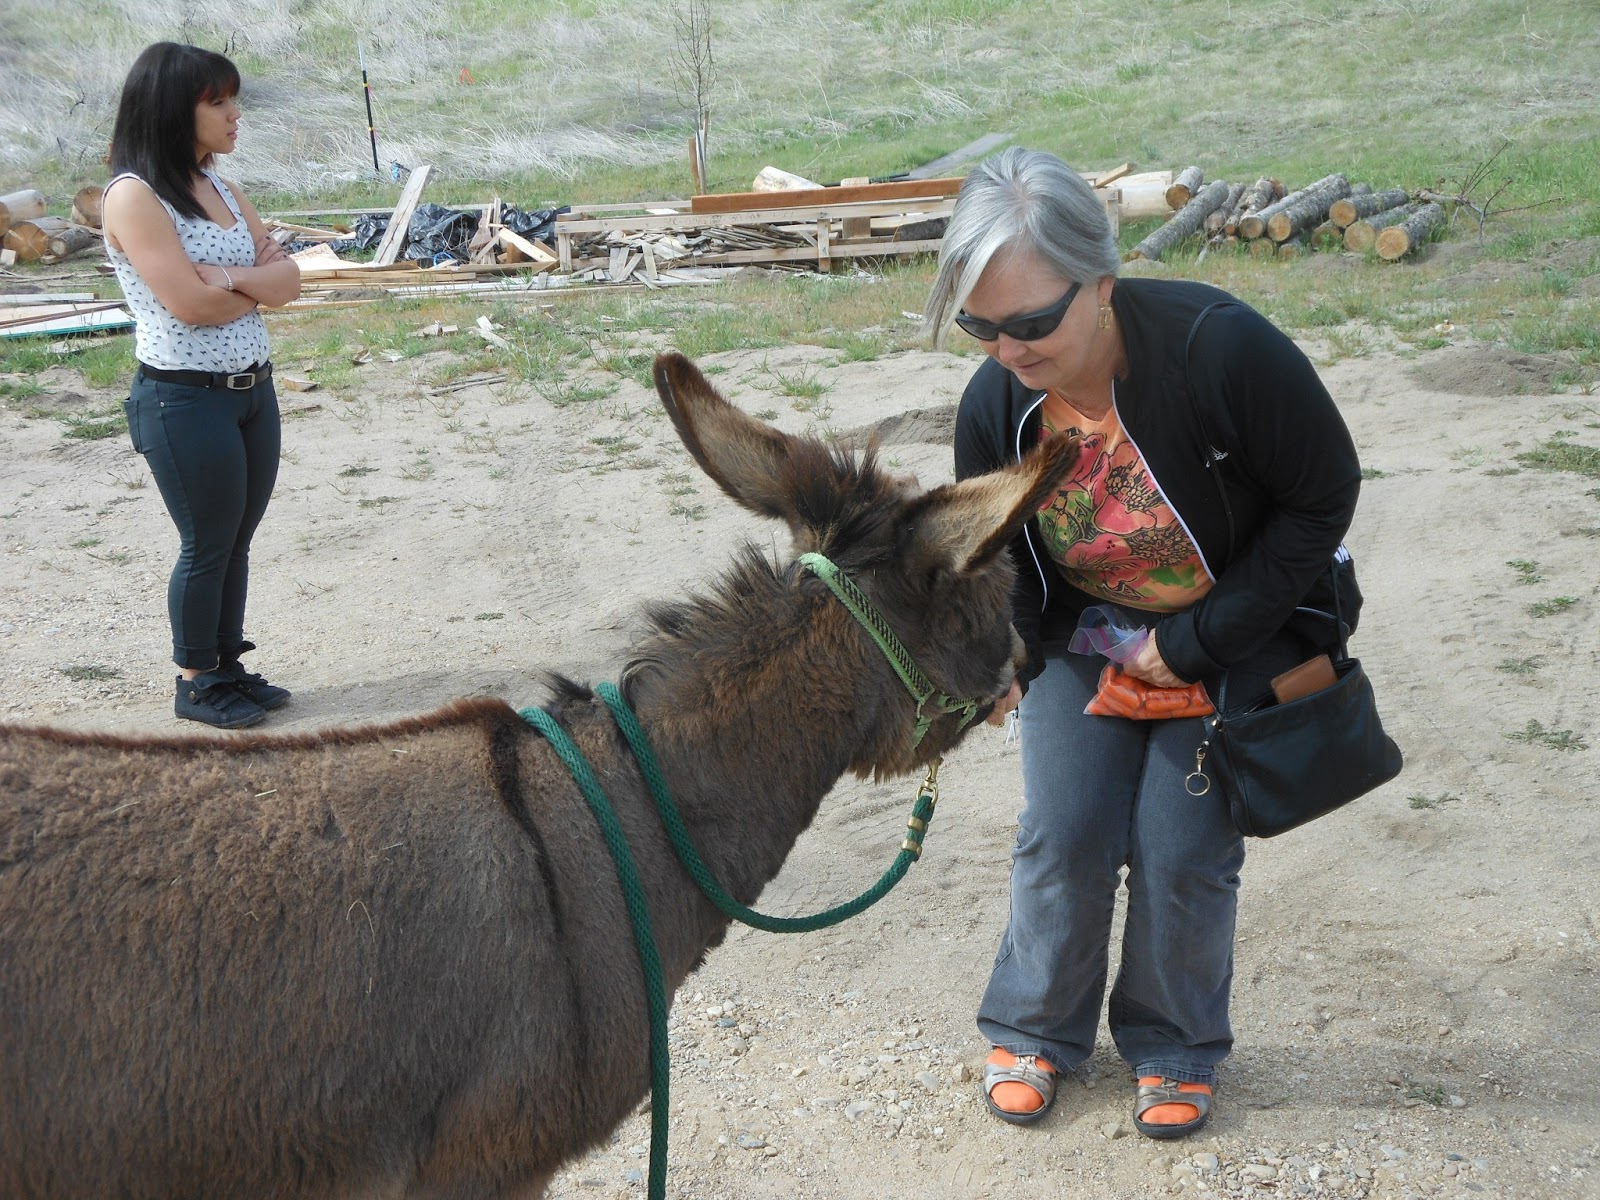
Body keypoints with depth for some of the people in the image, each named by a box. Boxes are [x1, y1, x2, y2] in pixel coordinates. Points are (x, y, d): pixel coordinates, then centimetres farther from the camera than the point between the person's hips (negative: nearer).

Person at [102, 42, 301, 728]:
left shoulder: (220, 190, 10)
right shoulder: (133, 194, -14)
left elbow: (288, 279, 5)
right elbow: (190, 303, -21)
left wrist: (232, 276, -14)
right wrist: (259, 283, -5)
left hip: (253, 390, 7)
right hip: (184, 402, -7)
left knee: (237, 542, 14)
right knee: (207, 546, 3)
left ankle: (228, 668, 28)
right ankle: (196, 684, 19)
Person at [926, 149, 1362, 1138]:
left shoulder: (1221, 347, -32)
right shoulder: (995, 402, -18)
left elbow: (1324, 497, -20)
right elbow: (994, 560, -2)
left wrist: (1198, 641, -19)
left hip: (1237, 629, -3)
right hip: (1087, 631, 3)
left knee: (1184, 848, -5)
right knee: (1064, 833, -3)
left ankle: (1175, 1046, 23)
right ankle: (1036, 1029, 23)